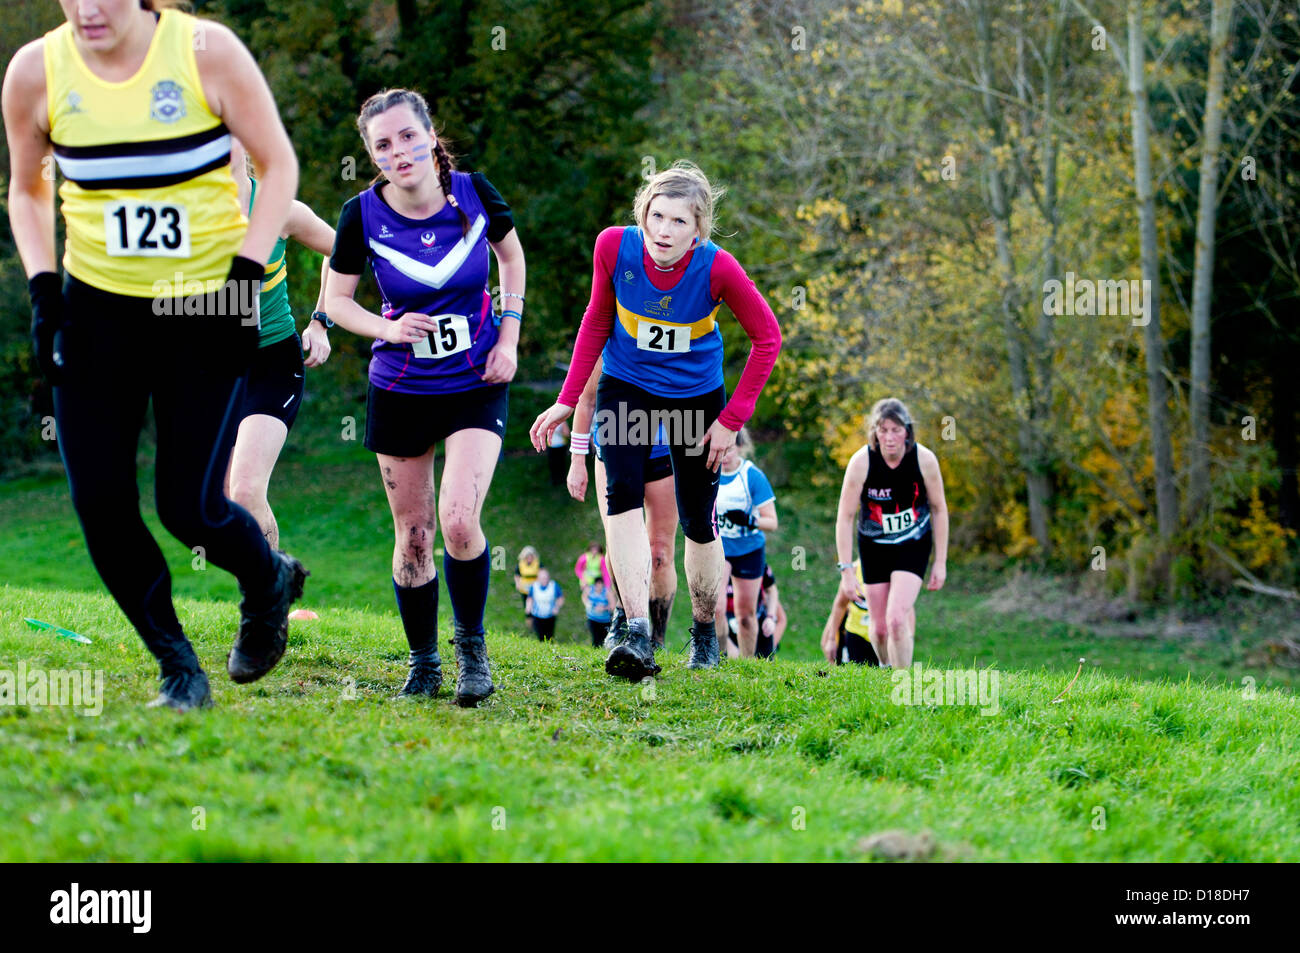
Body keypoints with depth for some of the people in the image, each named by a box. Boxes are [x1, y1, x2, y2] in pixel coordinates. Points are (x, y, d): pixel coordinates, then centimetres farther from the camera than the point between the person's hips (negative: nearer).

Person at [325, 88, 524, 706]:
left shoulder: (473, 193, -12)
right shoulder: (363, 215, -14)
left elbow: (511, 254, 9)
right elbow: (337, 299, 0)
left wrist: (508, 335, 1)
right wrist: (387, 329, -18)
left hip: (476, 384, -1)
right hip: (400, 390, 1)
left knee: (459, 520, -17)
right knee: (413, 535, 6)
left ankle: (472, 647, 6)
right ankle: (423, 662, 25)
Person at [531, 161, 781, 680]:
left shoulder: (717, 268, -26)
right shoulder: (614, 246, -20)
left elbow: (767, 337, -12)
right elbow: (596, 321, -3)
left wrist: (732, 419, -14)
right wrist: (566, 400, -4)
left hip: (696, 394, -1)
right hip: (626, 387, 1)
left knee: (698, 522, 6)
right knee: (622, 497, -21)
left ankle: (705, 632, 30)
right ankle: (638, 634, -28)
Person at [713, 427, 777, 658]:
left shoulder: (753, 476, -15)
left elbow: (771, 522, -18)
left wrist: (749, 521, -34)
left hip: (749, 551, -1)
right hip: (716, 548, 1)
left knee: (746, 613, 7)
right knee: (715, 606, -19)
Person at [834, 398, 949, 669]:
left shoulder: (924, 459, -17)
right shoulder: (861, 462, -20)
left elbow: (939, 509, -2)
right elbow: (845, 518, -13)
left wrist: (940, 562, -1)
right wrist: (846, 571, -17)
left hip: (913, 546, -1)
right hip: (874, 547, 1)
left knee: (897, 619, -19)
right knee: (880, 628, 6)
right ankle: (886, 670, 36)